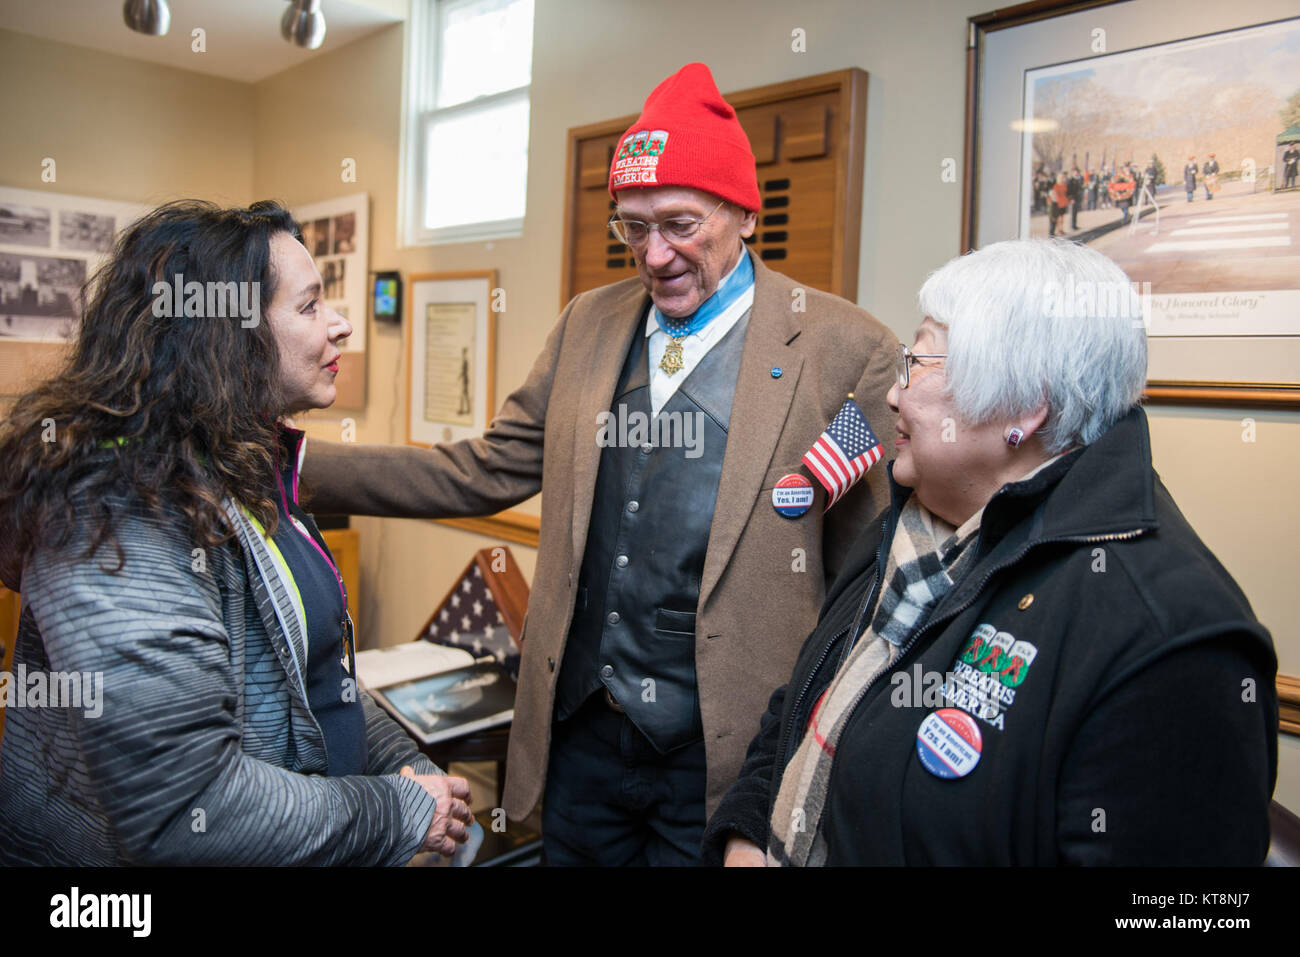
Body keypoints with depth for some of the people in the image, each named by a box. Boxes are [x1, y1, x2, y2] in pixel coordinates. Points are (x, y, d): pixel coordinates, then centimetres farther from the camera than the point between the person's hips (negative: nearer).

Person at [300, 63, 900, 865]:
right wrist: (297, 464, -3)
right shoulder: (589, 324, 4)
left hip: (720, 759, -4)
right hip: (579, 735, 5)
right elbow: (481, 473, 4)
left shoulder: (844, 350, -11)